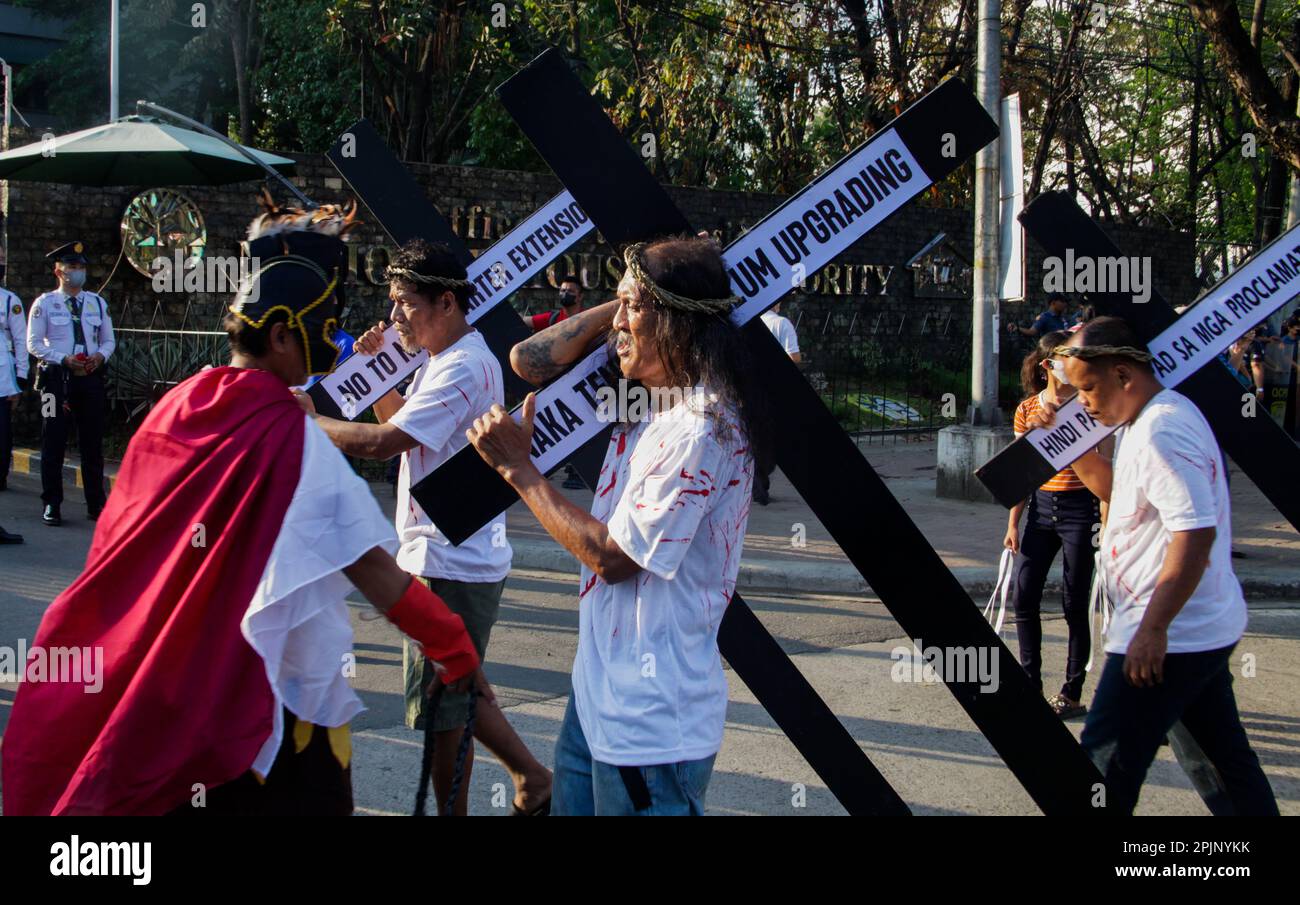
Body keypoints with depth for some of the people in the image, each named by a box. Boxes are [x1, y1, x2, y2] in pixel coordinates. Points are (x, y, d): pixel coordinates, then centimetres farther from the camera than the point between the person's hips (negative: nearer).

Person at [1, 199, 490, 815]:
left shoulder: (173, 409, 1)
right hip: (275, 698, -6)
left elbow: (119, 548, 8)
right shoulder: (292, 436, -17)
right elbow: (371, 566, -19)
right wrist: (456, 651, -12)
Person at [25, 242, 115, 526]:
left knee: (93, 443, 8)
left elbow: (109, 340, 15)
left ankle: (96, 505, 16)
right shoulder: (44, 303, 0)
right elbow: (34, 344, -2)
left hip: (91, 376, 3)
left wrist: (100, 356, -8)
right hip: (56, 377, -3)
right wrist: (64, 359, -15)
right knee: (53, 443, 1)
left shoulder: (97, 303, 11)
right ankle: (52, 505, 9)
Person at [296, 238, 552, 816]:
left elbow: (380, 442, -27)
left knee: (441, 708, 0)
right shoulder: (444, 360, 13)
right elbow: (402, 422, 22)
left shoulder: (464, 368, -21)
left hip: (450, 564, -11)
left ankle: (452, 811, 12)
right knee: (456, 693, 19)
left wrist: (309, 420, -14)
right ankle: (533, 779, 28)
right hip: (455, 557, 11)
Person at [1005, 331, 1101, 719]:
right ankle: (1031, 684, 16)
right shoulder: (1027, 409, 5)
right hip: (1041, 507, 4)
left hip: (1080, 508, -4)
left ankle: (1072, 693, 11)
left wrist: (1107, 520, -11)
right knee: (1024, 597, 2)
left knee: (1074, 605, 1)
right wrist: (1013, 524, 6)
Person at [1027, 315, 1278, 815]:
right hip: (1205, 628, 11)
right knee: (1228, 752, 20)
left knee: (1105, 768, -7)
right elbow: (1114, 486, 26)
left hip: (1167, 637, -11)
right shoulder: (1156, 417, 11)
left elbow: (1196, 531, -28)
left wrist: (1152, 628, -26)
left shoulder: (1160, 431, -21)